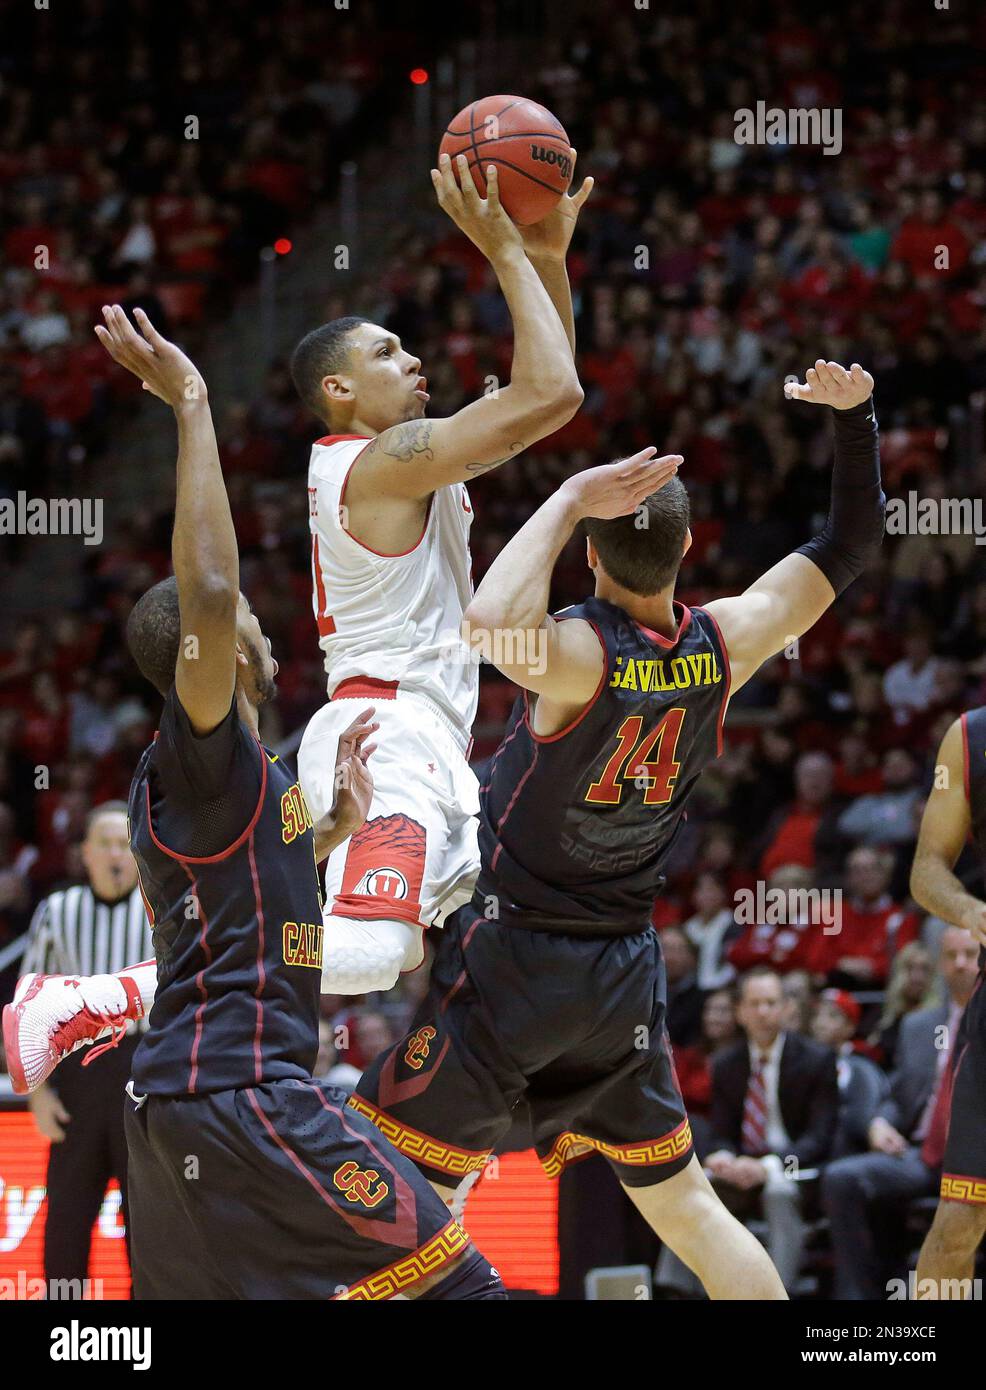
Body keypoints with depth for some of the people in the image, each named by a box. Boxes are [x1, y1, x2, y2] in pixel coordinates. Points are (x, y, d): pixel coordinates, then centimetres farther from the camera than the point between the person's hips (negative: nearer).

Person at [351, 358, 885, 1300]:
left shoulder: (585, 654, -21)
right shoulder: (722, 646, -4)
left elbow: (493, 624, -44)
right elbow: (851, 542, 9)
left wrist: (570, 500, -34)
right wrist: (853, 414, 2)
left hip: (511, 953, -6)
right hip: (625, 974, 6)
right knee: (684, 1206, 17)